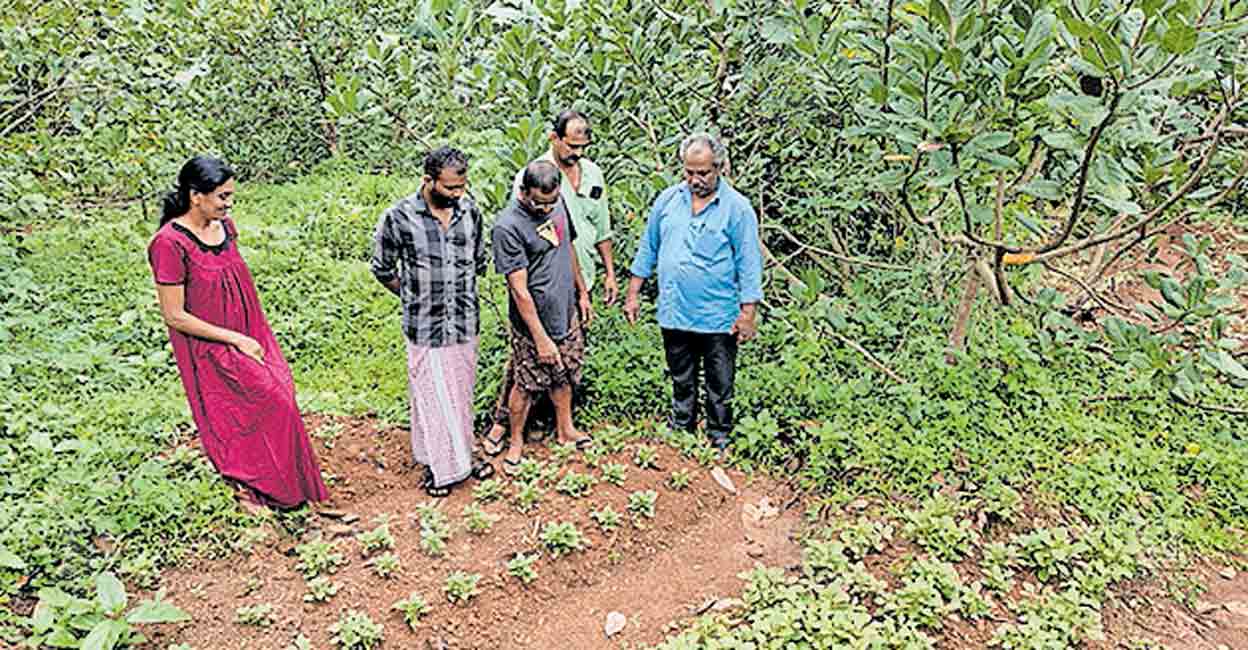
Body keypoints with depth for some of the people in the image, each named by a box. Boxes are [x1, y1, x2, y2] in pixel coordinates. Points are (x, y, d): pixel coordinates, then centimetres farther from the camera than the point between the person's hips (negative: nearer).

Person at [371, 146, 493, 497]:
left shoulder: (471, 211, -4)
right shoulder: (399, 217, -16)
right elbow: (382, 269, -1)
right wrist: (413, 297, 6)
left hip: (465, 323, 4)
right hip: (426, 327, -4)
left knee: (462, 391, 18)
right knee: (433, 396, 8)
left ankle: (461, 452, 38)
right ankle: (438, 463, 27)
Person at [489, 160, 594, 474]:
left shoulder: (558, 204, -2)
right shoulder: (508, 227, -24)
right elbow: (519, 290, -23)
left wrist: (582, 292, 18)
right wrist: (541, 338, -22)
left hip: (566, 314, 7)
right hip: (532, 322, -6)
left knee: (564, 376, 20)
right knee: (525, 385, 8)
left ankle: (565, 429, 40)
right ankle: (516, 440, 30)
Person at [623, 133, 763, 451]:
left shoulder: (737, 207, -8)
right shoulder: (667, 199, 4)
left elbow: (749, 264, -7)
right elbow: (647, 249, 12)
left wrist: (748, 314, -10)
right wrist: (633, 294, 10)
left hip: (718, 318, -3)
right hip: (674, 314, 4)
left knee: (719, 387, 9)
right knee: (681, 383, 18)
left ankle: (719, 441, 24)